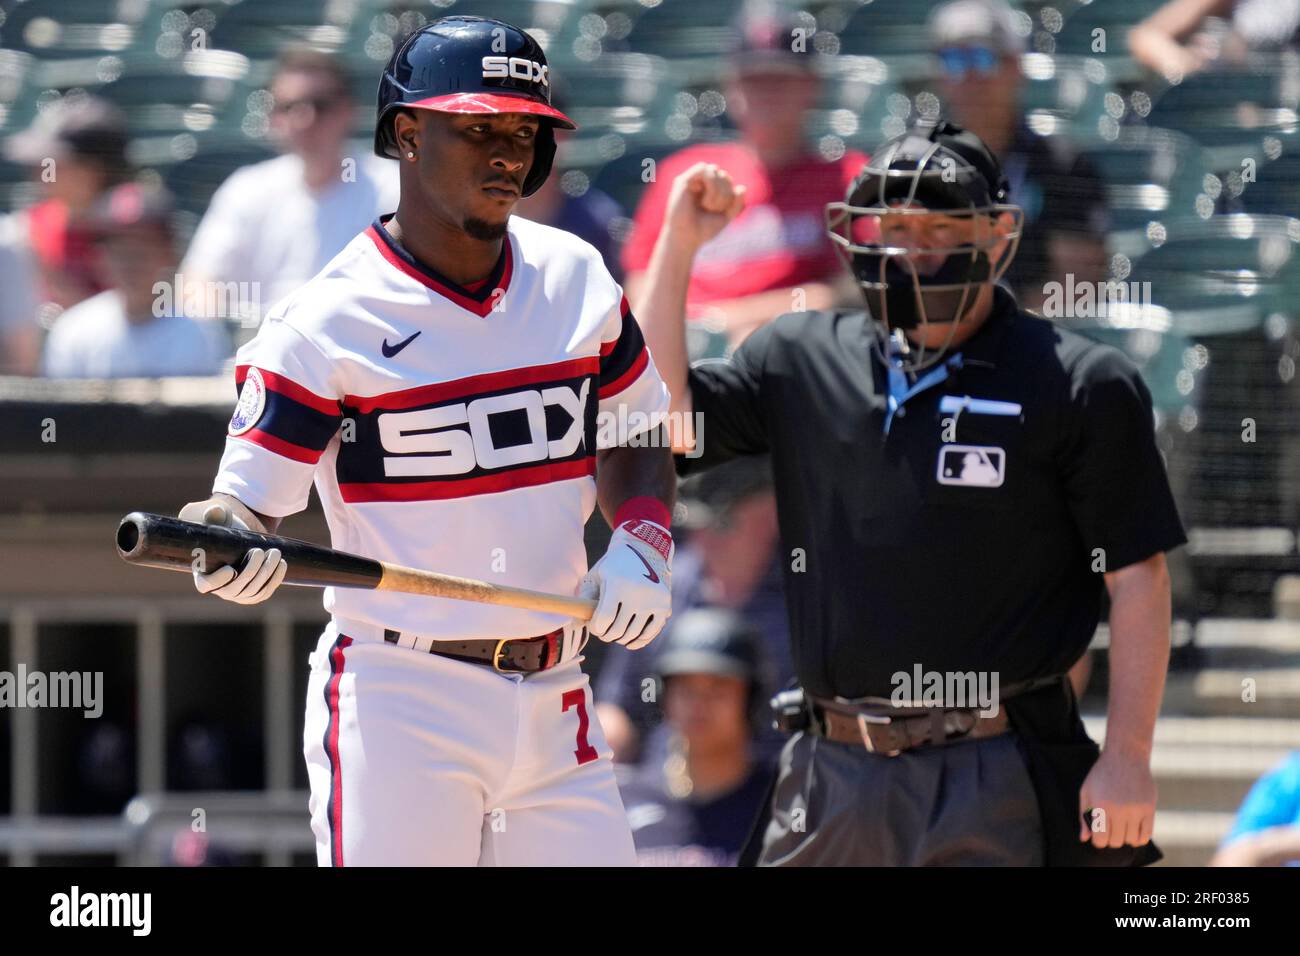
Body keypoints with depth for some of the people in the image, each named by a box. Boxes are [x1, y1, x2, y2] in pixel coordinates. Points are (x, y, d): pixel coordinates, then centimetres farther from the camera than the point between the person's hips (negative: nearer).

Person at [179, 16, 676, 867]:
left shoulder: (575, 279, 9)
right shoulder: (328, 322, -8)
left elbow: (631, 442, 19)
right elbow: (253, 498, -9)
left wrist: (640, 545, -1)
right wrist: (223, 538, -33)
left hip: (555, 700, 5)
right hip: (399, 707, -5)